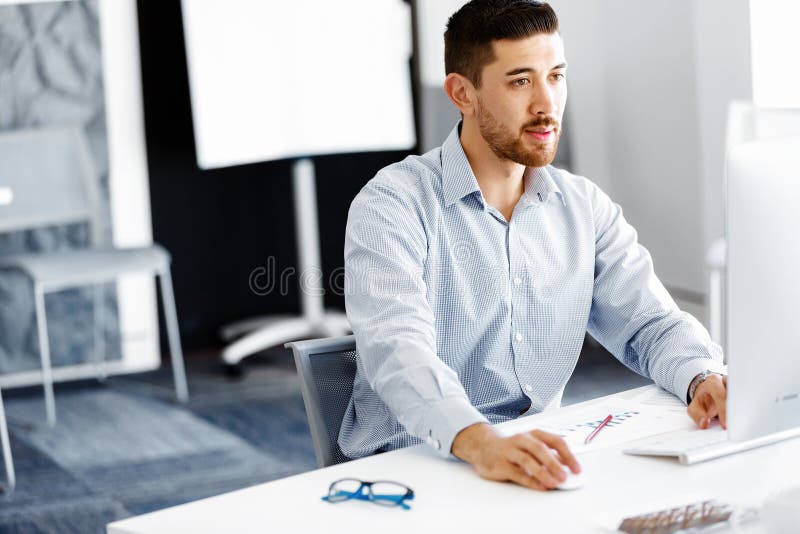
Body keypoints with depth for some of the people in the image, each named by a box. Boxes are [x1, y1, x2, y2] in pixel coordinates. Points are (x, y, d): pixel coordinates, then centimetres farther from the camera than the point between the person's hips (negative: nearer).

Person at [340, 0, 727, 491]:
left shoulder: (585, 207, 10)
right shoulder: (393, 206, -10)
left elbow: (652, 324, 6)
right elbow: (398, 349, -25)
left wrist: (706, 378, -19)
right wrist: (481, 443, -45)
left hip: (542, 464, 5)